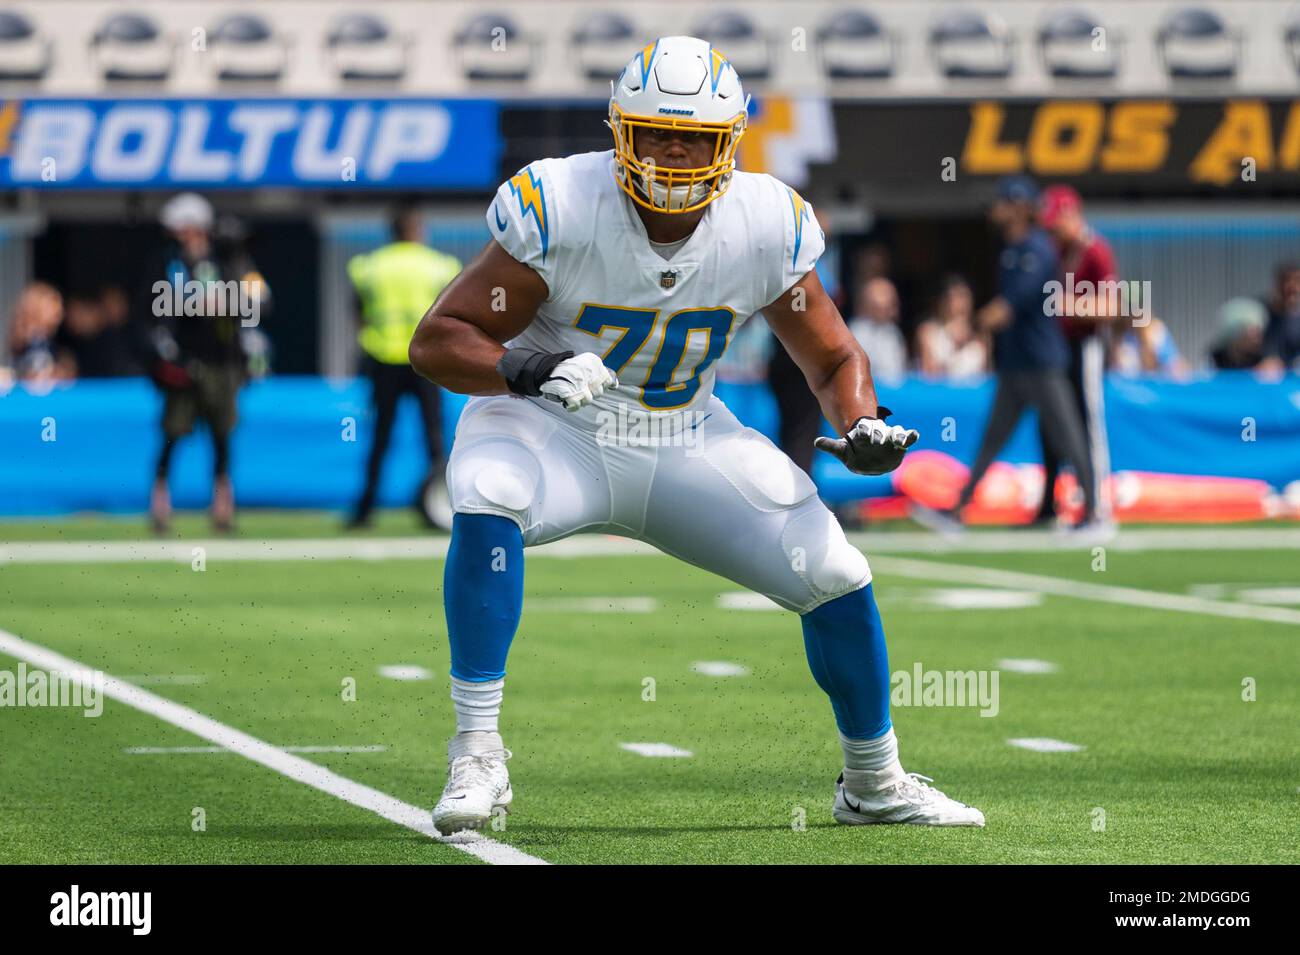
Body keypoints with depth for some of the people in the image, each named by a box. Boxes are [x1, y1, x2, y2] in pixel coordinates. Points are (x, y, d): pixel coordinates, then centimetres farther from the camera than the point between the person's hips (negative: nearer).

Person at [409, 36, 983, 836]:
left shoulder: (766, 226, -12)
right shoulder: (563, 209, -22)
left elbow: (834, 359, 2)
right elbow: (438, 341, -20)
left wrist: (863, 424, -20)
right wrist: (527, 368, -39)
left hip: (686, 443, 3)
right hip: (556, 434, -3)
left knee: (835, 574, -5)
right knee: (488, 499, -36)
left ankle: (875, 784, 21)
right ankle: (477, 758, -28)